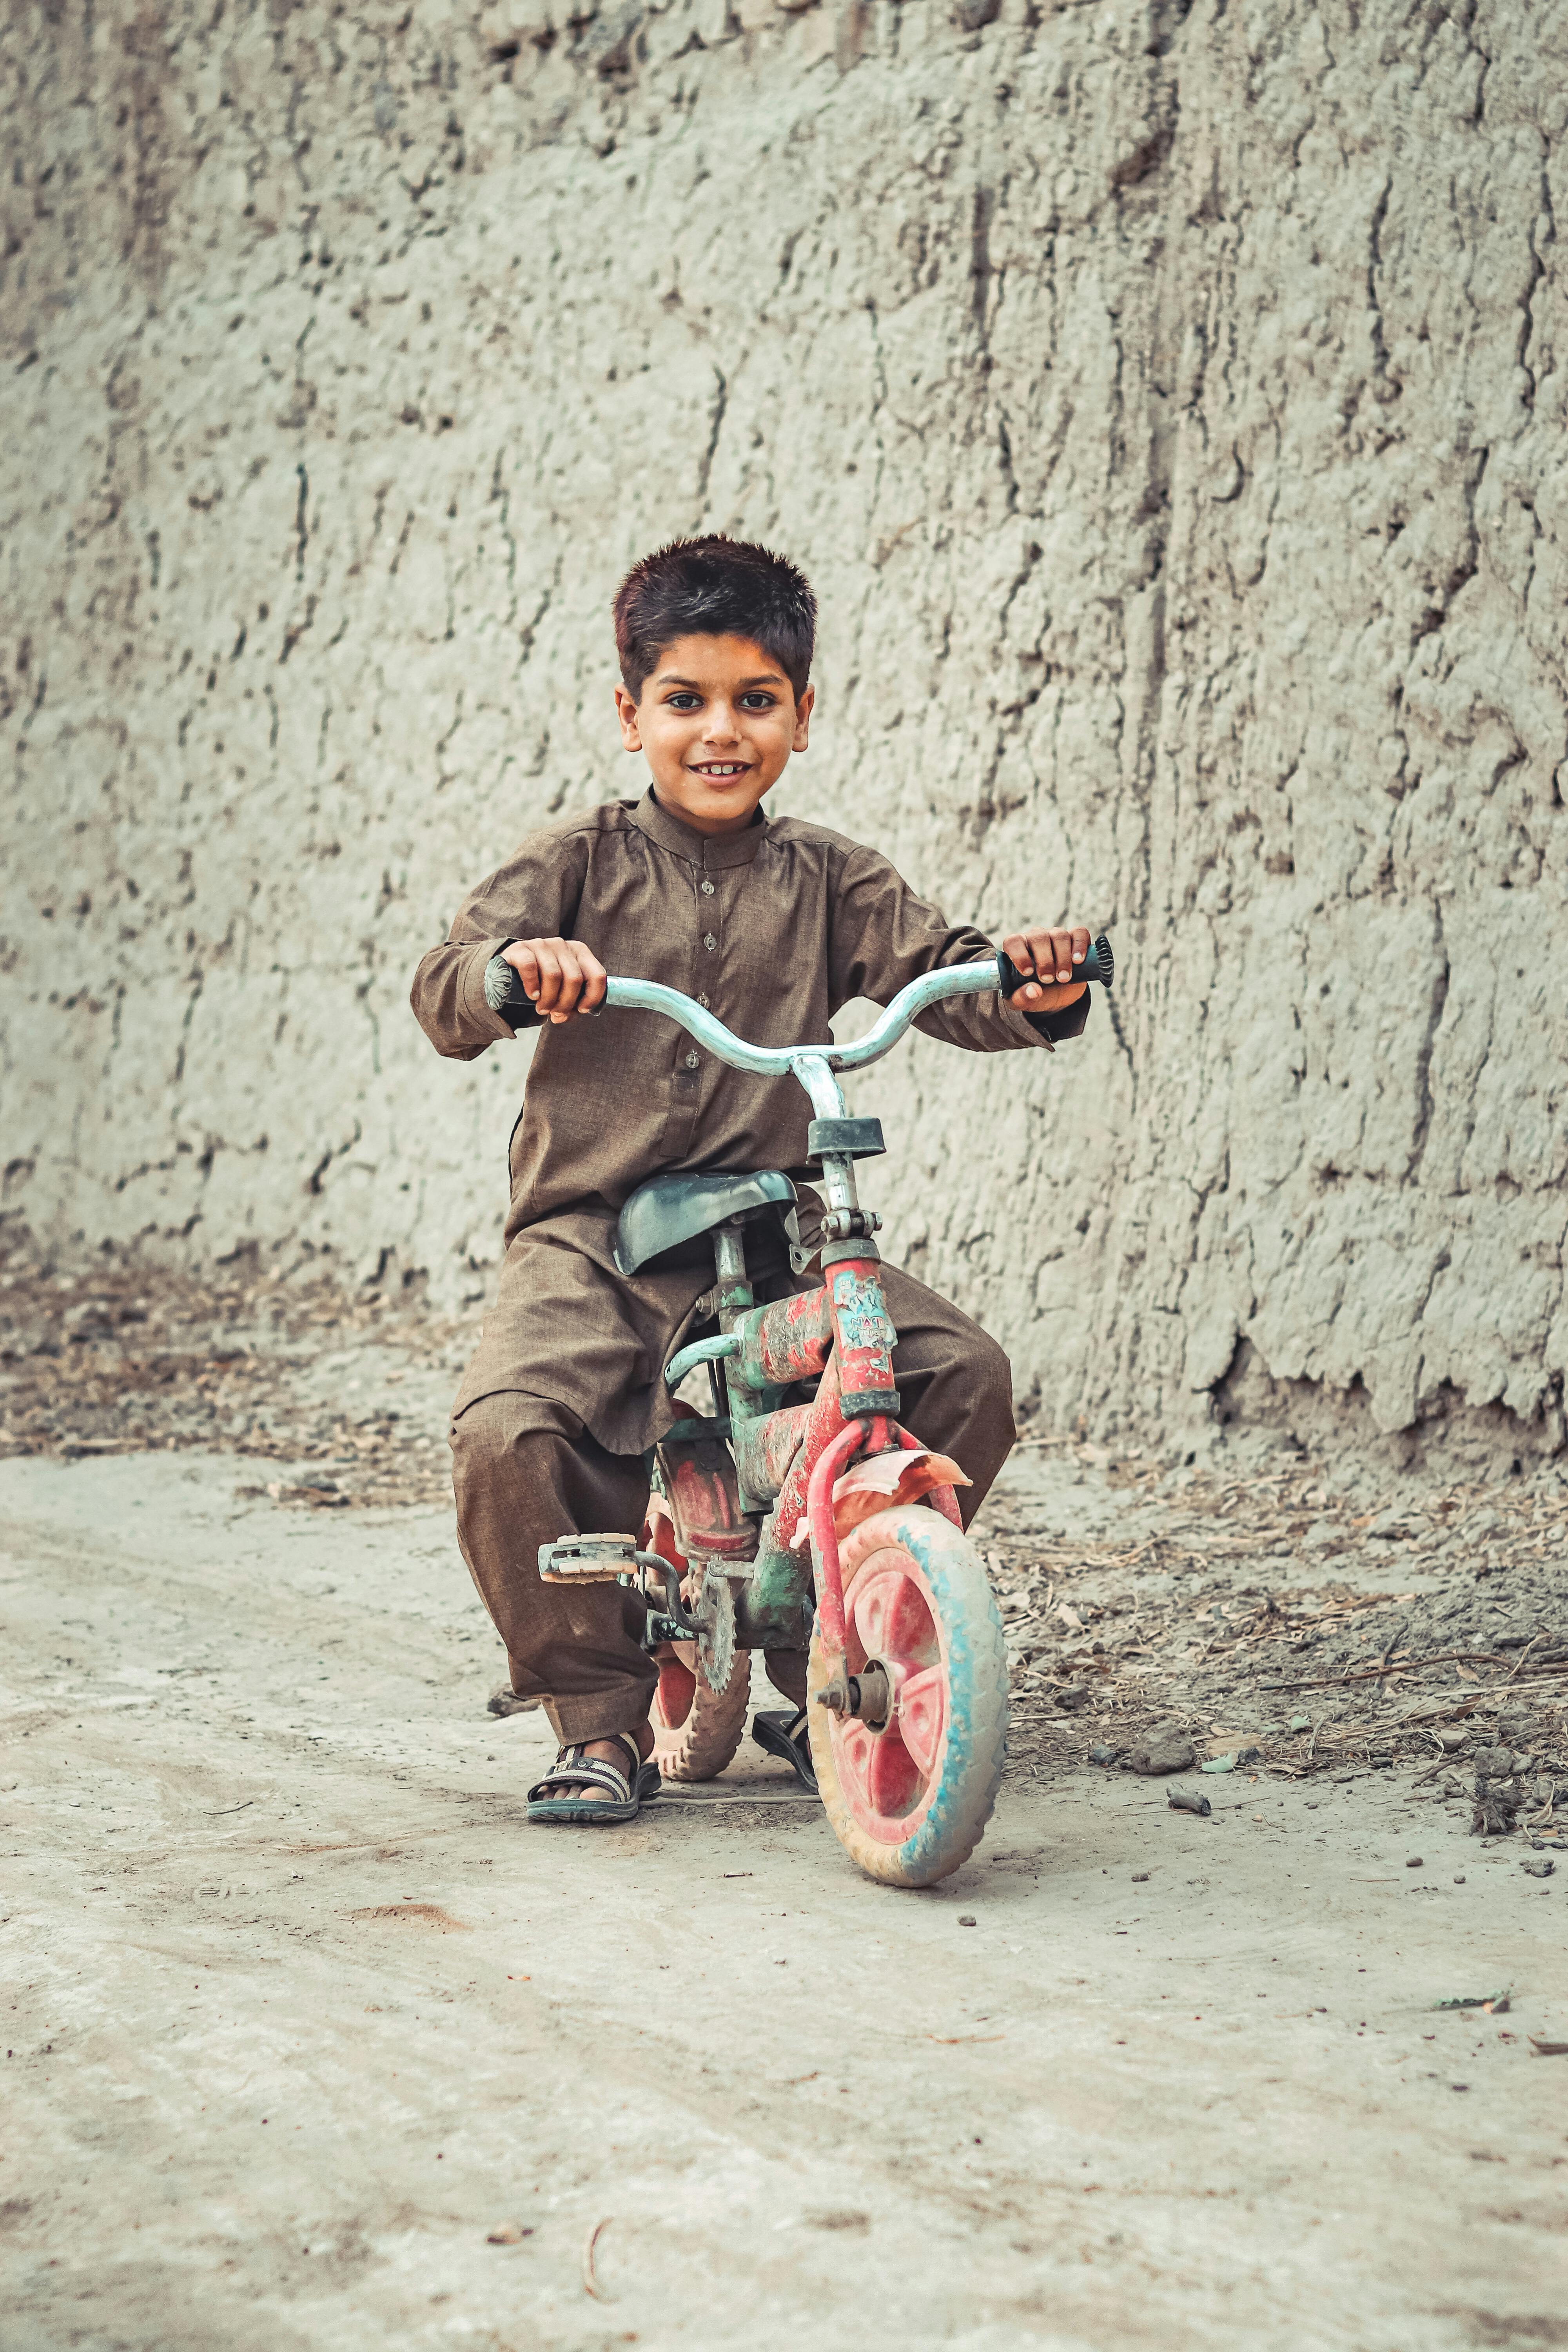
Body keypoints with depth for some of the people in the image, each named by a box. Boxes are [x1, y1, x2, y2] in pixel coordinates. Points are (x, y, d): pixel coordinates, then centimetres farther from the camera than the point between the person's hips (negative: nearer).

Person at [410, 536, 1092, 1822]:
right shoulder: (581, 861, 2)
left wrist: (1030, 985, -22)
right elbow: (444, 997, -9)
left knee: (969, 1374, -15)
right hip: (592, 1239, -2)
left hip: (780, 1236, 3)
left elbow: (941, 975, 0)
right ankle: (602, 1718, -5)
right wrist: (514, 971, -33)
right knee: (507, 1434, -28)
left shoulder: (828, 879, 9)